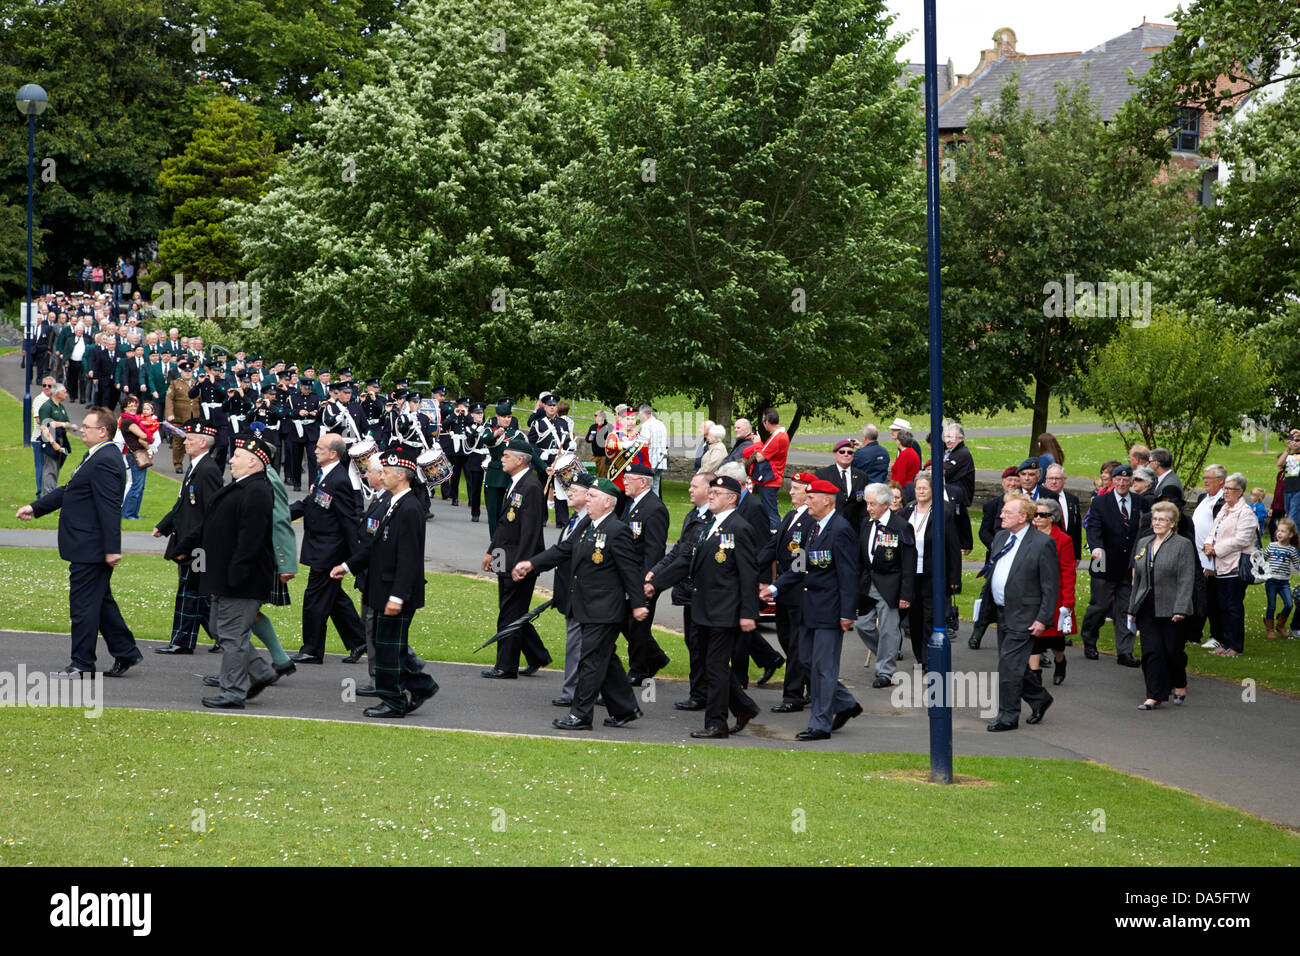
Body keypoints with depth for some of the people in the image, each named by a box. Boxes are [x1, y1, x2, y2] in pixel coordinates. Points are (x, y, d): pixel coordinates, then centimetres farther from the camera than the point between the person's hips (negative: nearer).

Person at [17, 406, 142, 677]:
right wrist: (35, 507, 20)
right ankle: (126, 652, 22)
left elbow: (110, 508, -23)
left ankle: (82, 663, 5)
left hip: (89, 550, -11)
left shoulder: (104, 461, -20)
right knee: (100, 602, 17)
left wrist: (111, 549, -25)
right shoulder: (97, 457, 14)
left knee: (83, 604, -2)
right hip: (90, 548, 11)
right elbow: (68, 490, 22)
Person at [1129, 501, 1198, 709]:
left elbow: (1186, 580, -11)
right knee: (1151, 651, -2)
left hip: (1170, 609, -5)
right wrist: (1132, 607, 15)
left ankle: (1180, 685, 29)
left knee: (1172, 650, 3)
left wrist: (1180, 609, -19)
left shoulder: (1183, 545, -5)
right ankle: (1155, 696, -1)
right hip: (1147, 609, 5)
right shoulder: (1143, 544, 13)